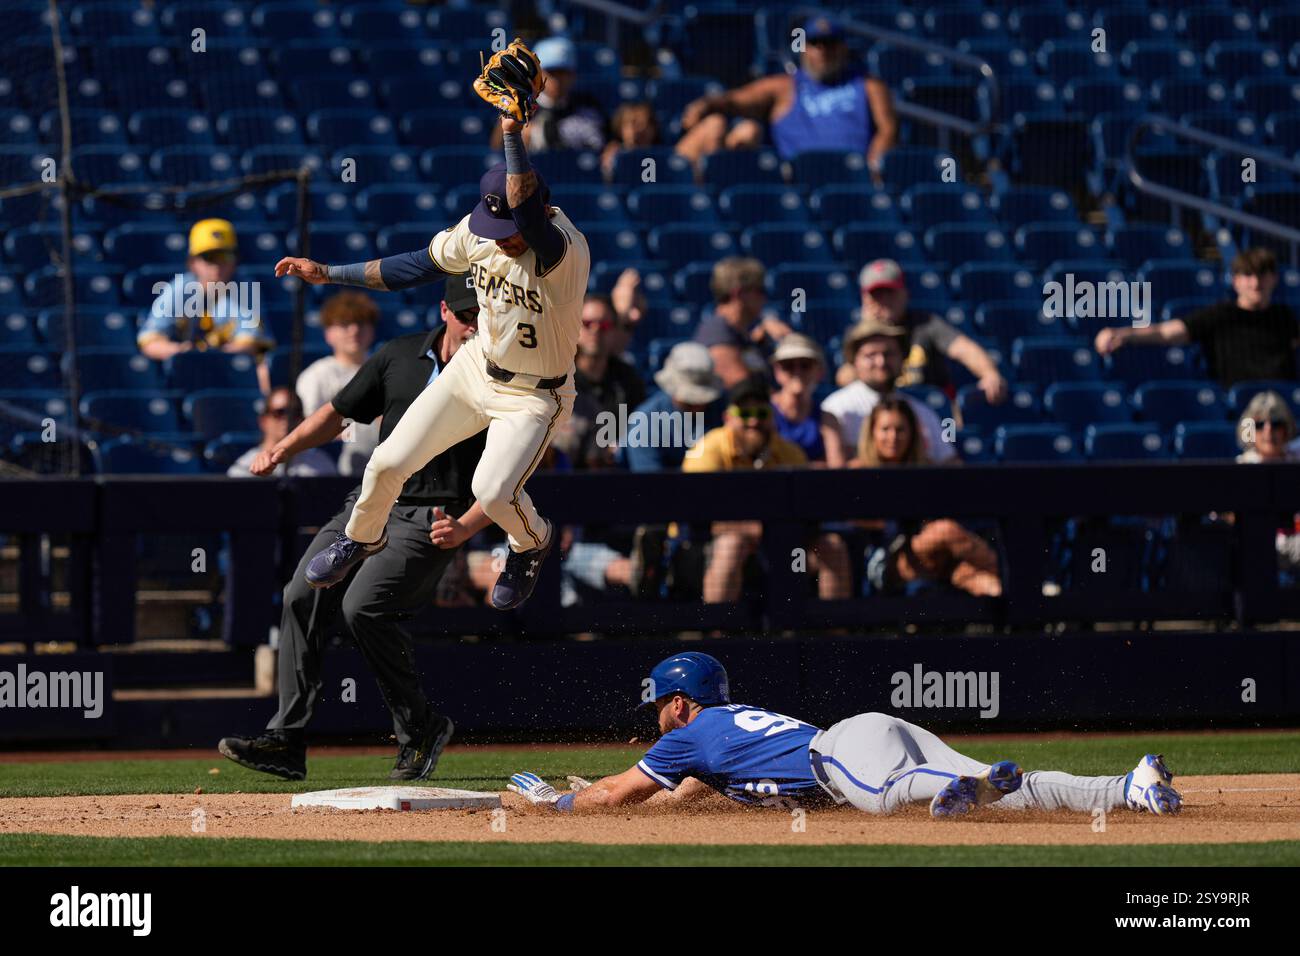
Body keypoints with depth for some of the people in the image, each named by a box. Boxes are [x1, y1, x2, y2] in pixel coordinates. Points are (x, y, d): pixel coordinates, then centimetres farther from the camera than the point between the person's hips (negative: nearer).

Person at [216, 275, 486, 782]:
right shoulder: (400, 356, 8)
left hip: (431, 521, -5)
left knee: (363, 606, -24)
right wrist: (282, 449, 4)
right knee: (304, 596, -11)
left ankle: (420, 729, -6)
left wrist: (463, 529, -24)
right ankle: (286, 740, -10)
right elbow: (339, 412, 18)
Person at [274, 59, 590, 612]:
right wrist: (329, 274, 5)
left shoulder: (563, 250, -33)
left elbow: (527, 217, -55)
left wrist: (512, 134, -63)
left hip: (534, 396, -6)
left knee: (492, 491, -24)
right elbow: (424, 265, 4)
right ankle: (361, 539, 35)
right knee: (388, 463, 2)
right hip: (477, 370, 6)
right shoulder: (479, 230, -12)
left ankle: (531, 544, 13)